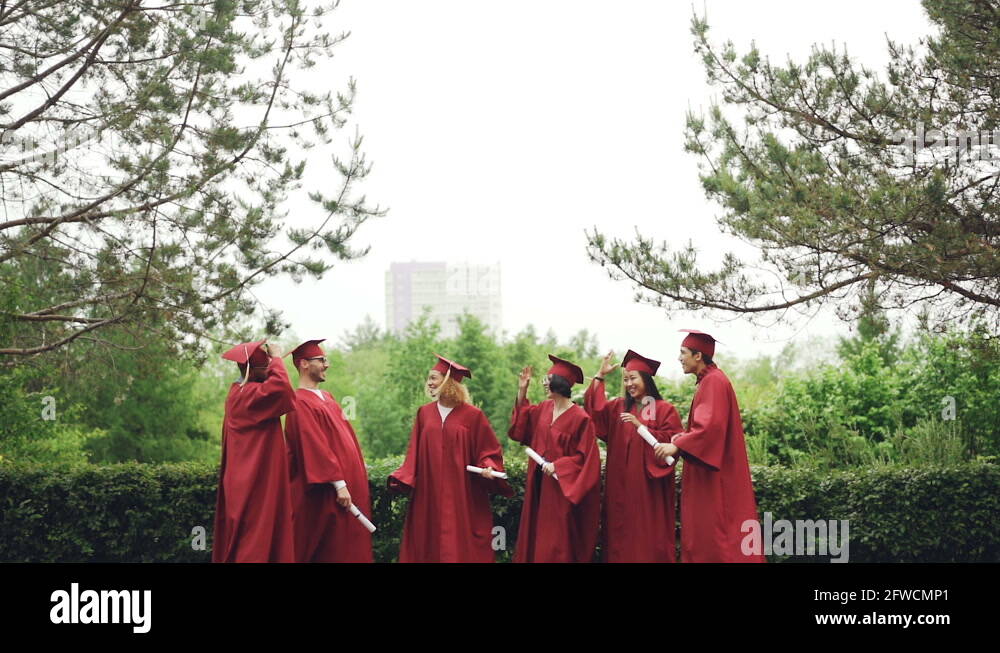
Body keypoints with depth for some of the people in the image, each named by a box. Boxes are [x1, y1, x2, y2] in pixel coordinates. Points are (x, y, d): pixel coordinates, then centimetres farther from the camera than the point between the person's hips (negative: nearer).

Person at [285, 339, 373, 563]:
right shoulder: (301, 403, -14)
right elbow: (315, 446, -20)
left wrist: (359, 469, 17)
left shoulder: (327, 397, 15)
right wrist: (339, 483, -23)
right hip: (329, 494, -10)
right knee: (332, 552, -5)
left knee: (351, 549, 11)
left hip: (349, 482, 10)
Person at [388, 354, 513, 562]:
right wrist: (403, 478, -5)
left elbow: (488, 451, 2)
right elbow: (415, 453, 8)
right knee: (430, 548, 3)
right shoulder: (425, 412, 8)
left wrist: (488, 467, -17)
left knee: (462, 550, -2)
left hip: (462, 496, -3)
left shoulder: (473, 415, -2)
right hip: (429, 496, 3)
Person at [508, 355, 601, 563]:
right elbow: (521, 425, 21)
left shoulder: (580, 418, -17)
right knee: (538, 539, 12)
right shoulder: (544, 408, 5)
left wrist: (558, 466, -20)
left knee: (557, 546, 0)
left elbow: (586, 458, -15)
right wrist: (522, 391, 11)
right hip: (540, 487, 7)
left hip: (563, 489, -7)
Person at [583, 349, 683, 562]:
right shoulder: (619, 407, 13)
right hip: (621, 485, 5)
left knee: (648, 535, -4)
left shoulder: (664, 409, -2)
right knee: (623, 534, 3)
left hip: (649, 487, -5)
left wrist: (640, 426, -16)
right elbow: (594, 408, 1)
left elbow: (670, 442, -11)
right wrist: (600, 376, -4)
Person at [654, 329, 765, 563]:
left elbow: (711, 426, -27)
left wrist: (677, 445, -31)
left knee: (716, 536, -7)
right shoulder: (708, 380, 16)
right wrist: (684, 436, 6)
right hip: (709, 476, 10)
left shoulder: (714, 382, -15)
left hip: (717, 478, -10)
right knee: (703, 536, 10)